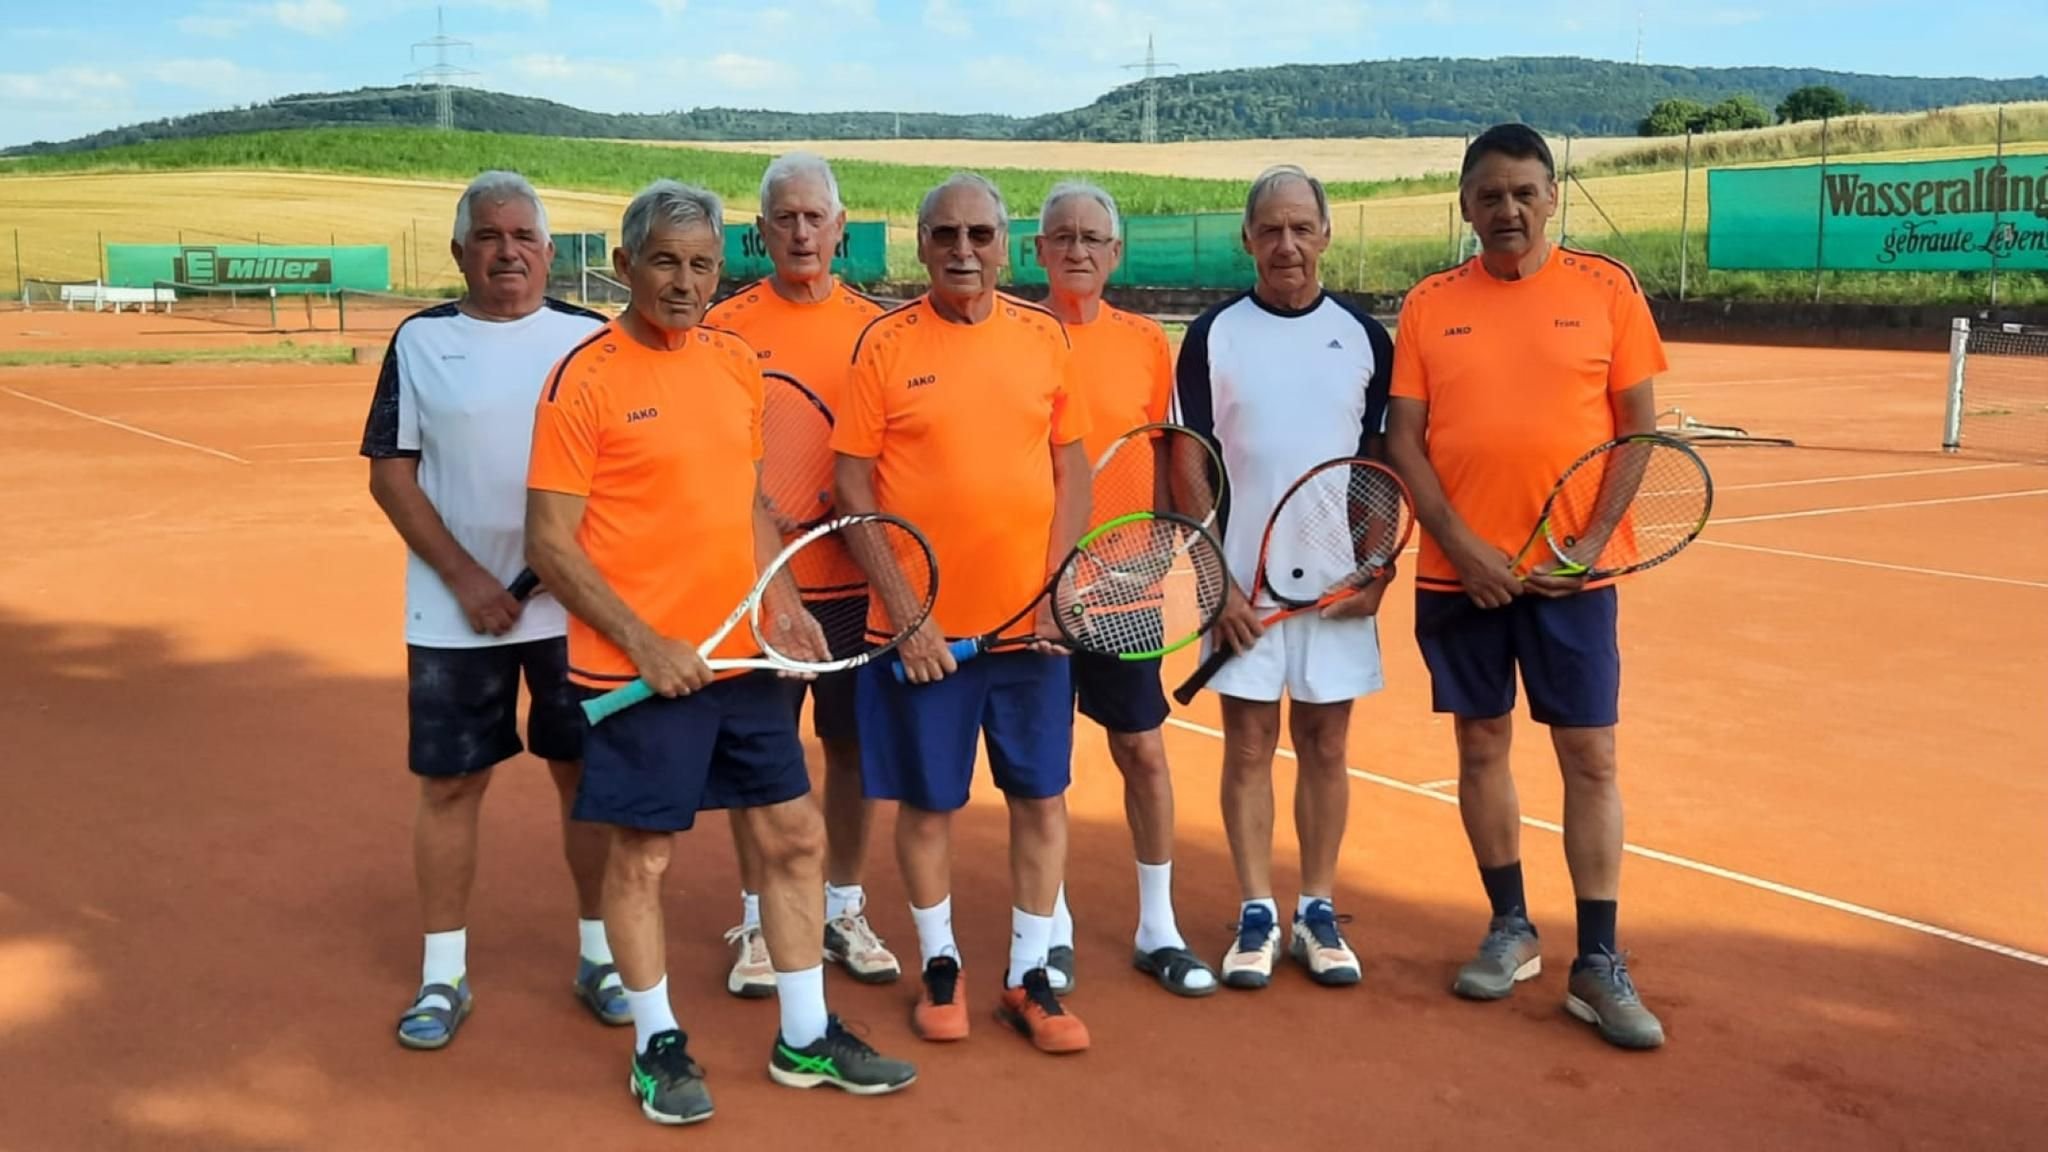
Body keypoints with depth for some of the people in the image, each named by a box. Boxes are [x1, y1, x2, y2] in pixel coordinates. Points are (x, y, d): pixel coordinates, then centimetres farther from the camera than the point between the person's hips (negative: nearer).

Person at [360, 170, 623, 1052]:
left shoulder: (588, 338, 3)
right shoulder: (421, 340, 2)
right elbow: (389, 473, -1)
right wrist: (465, 578, -10)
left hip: (576, 606, 1)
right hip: (455, 614, 0)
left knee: (588, 775, 8)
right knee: (449, 784, 5)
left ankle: (597, 954, 23)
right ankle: (443, 977, 18)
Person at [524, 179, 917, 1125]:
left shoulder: (737, 365, 8)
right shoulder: (584, 381, -11)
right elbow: (550, 541, -12)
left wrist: (780, 600, 4)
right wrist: (643, 643, -18)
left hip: (741, 656, 6)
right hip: (640, 669, -6)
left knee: (796, 835, 11)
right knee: (644, 856, 5)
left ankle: (806, 1039, 26)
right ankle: (657, 1047, 25)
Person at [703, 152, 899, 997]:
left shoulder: (872, 328, 4)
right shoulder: (726, 327, -2)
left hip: (855, 577, 2)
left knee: (853, 743, 10)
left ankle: (844, 911, 26)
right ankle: (756, 922, 20)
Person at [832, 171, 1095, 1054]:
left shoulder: (1043, 337, 3)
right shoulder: (886, 344, -4)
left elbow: (1071, 465, 7)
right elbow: (854, 483, -4)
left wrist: (1060, 586, -4)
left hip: (1032, 618, 2)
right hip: (926, 628, -2)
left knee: (1041, 798, 7)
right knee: (926, 803, 8)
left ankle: (1029, 978, 22)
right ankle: (939, 965, 28)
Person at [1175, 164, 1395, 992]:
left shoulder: (1364, 337, 3)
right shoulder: (1213, 335, -1)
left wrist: (1379, 569, -5)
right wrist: (1215, 579, -7)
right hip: (1243, 582, -1)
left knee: (1324, 746, 7)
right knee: (1248, 745, 4)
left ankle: (1318, 913, 18)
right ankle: (1256, 915, 15)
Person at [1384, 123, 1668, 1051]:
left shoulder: (1607, 289, 1)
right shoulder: (1429, 304, 4)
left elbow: (1639, 428, 1)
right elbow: (1404, 440, 0)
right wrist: (1462, 546, -11)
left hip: (1569, 572, -1)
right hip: (1459, 572, 2)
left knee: (1590, 756, -1)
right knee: (1481, 746, 10)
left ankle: (1598, 963, 9)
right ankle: (1510, 929, 26)